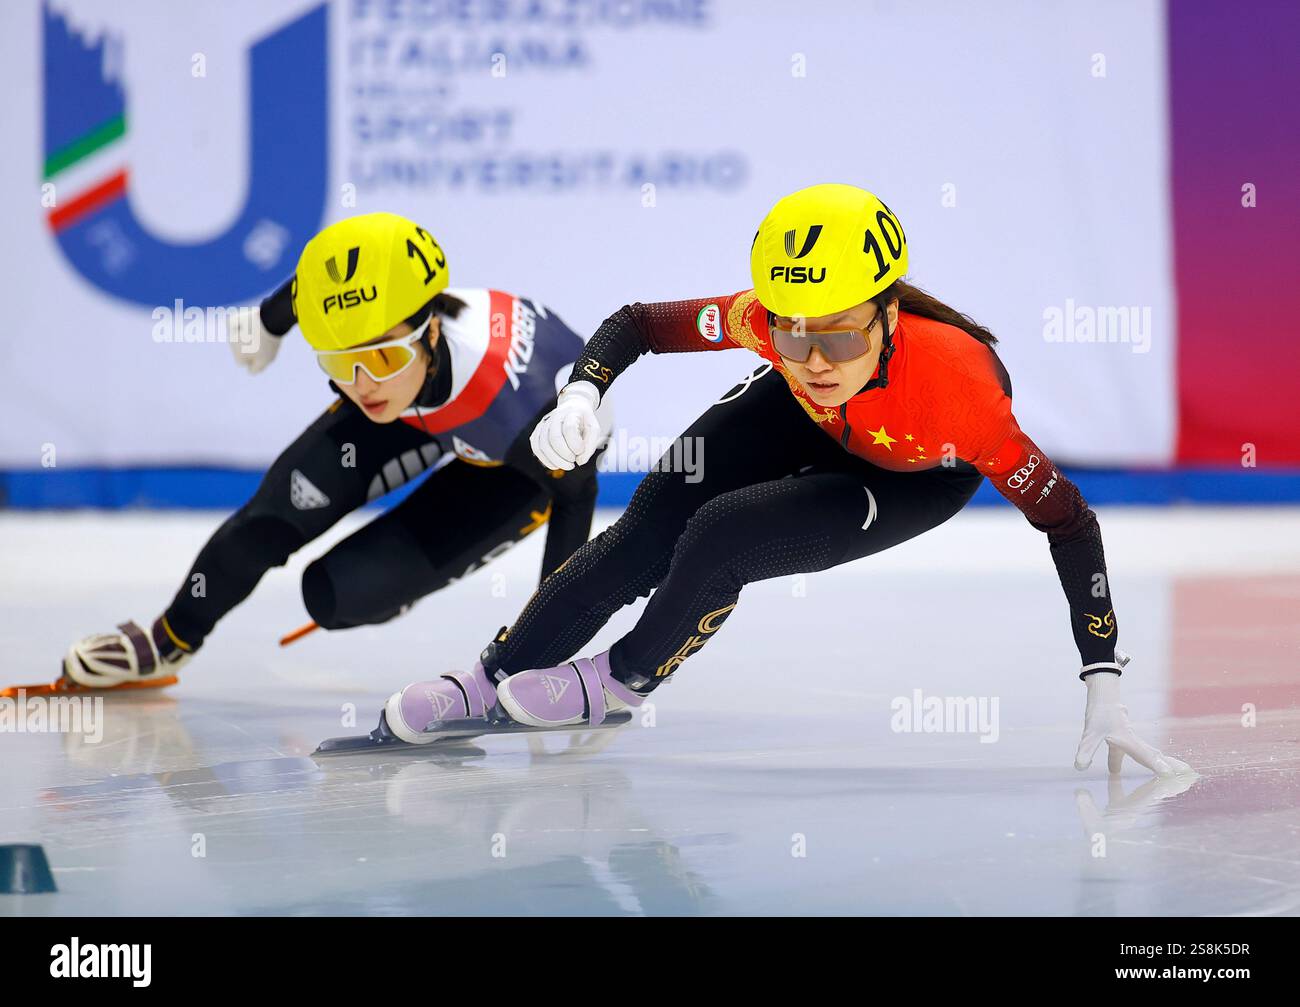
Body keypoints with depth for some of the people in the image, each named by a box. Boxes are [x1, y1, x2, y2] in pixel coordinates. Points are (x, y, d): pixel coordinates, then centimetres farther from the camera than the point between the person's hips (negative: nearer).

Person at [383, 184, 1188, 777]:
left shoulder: (953, 378, -43)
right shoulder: (771, 320, -35)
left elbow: (1068, 520, -34)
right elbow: (637, 323, -19)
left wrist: (1104, 685, -36)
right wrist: (584, 394, -41)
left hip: (921, 476, -3)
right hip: (803, 422, 3)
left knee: (720, 540, -22)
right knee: (646, 532, -5)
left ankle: (624, 681, 7)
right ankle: (491, 681, 15)